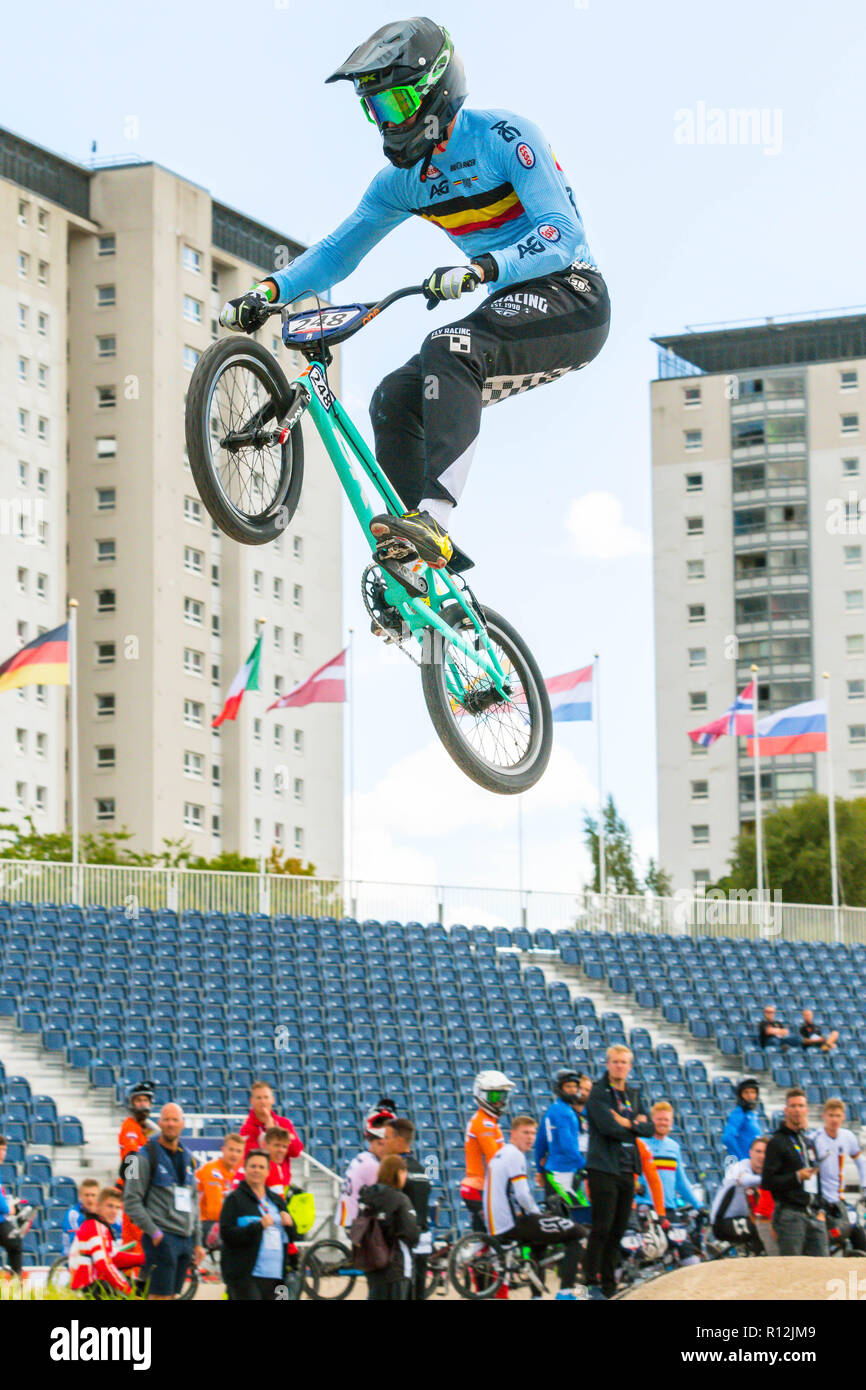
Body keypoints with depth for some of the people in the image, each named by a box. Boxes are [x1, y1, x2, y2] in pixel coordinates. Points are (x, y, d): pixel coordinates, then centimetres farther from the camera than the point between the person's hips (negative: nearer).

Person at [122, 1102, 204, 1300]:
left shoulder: (187, 1158, 17)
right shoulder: (146, 1156, -5)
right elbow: (131, 1200, -9)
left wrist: (197, 1242, 17)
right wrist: (153, 1231, -16)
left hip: (185, 1239, 7)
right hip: (162, 1239, -7)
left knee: (172, 1294, 8)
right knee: (160, 1296, -11)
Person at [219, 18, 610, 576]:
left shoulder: (503, 136, -15)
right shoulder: (404, 178, 8)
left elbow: (562, 235, -25)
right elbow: (338, 251, 11)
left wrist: (481, 268, -41)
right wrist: (271, 290, -6)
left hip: (572, 298, -8)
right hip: (511, 307, 8)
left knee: (447, 350, -32)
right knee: (395, 400, -6)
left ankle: (435, 519, -43)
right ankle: (421, 564, -3)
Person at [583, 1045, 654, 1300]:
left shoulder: (633, 1094, 17)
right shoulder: (598, 1092, -4)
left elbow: (648, 1128, 9)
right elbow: (608, 1126, -17)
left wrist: (628, 1123, -8)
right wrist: (636, 1125, -3)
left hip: (627, 1170, 7)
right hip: (603, 1168, -7)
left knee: (618, 1230, 7)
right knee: (602, 1228, -10)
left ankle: (608, 1286, 12)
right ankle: (592, 1282, -6)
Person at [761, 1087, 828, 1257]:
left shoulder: (809, 1142, 21)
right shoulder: (777, 1142, -2)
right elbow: (767, 1182, -9)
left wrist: (821, 1210, 15)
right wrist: (797, 1177, -17)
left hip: (814, 1216, 7)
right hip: (790, 1215, -7)